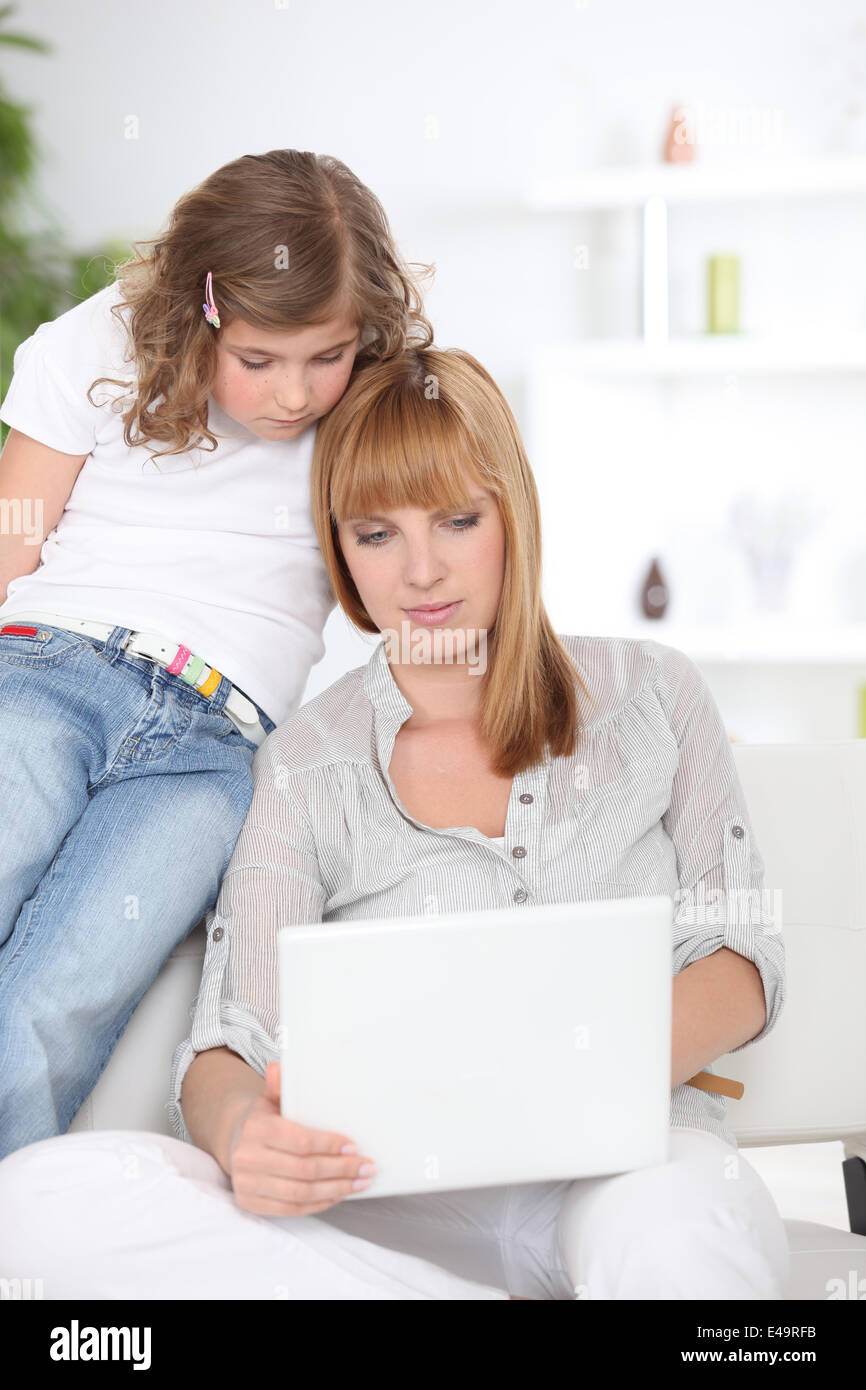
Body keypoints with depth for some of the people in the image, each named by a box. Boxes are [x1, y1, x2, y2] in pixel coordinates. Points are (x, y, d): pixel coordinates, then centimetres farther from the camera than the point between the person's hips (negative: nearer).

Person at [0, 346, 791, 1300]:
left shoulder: (650, 693, 12)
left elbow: (742, 961, 9)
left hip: (625, 1158, -3)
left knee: (672, 1234, -44)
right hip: (401, 1201, 4)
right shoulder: (305, 766, 9)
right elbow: (228, 1048, 2)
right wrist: (239, 1128, -25)